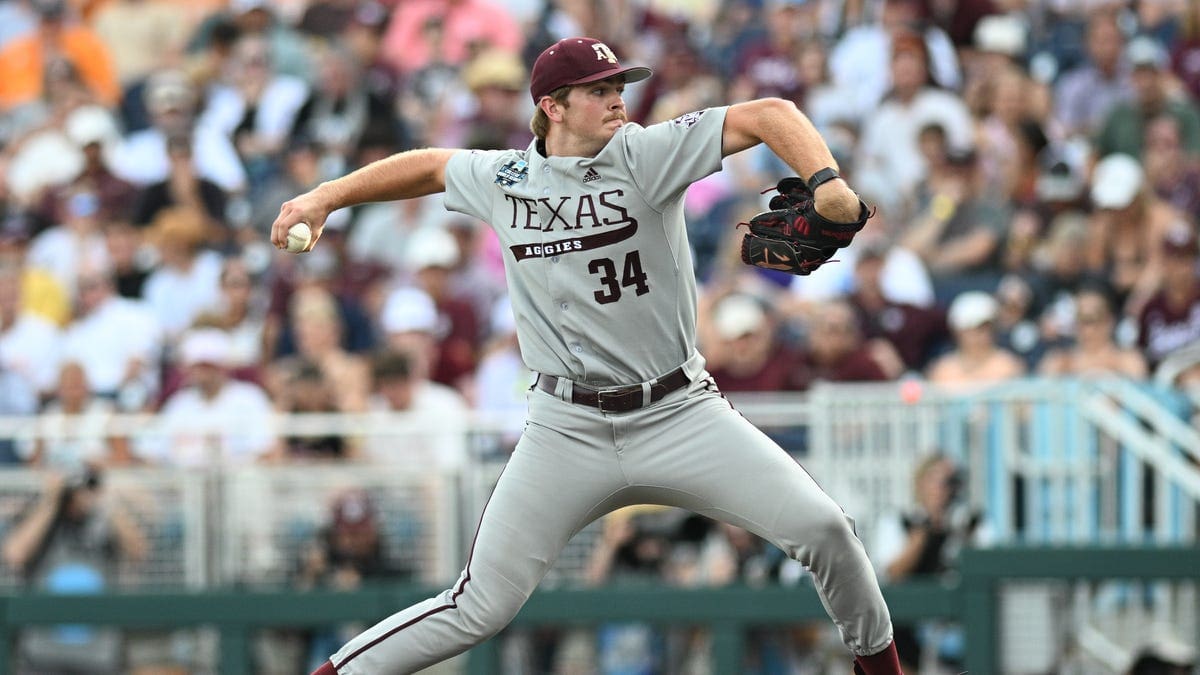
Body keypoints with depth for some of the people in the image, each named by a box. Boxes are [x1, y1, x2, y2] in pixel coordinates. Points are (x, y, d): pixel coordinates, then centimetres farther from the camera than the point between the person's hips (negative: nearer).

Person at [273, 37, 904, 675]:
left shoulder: (644, 155, -9)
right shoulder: (501, 179, 1)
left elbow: (770, 115, -19)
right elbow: (429, 165, 22)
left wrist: (827, 184, -35)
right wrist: (326, 197, 17)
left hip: (680, 413, 0)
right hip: (567, 428, 1)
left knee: (821, 527, -13)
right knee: (479, 608, -5)